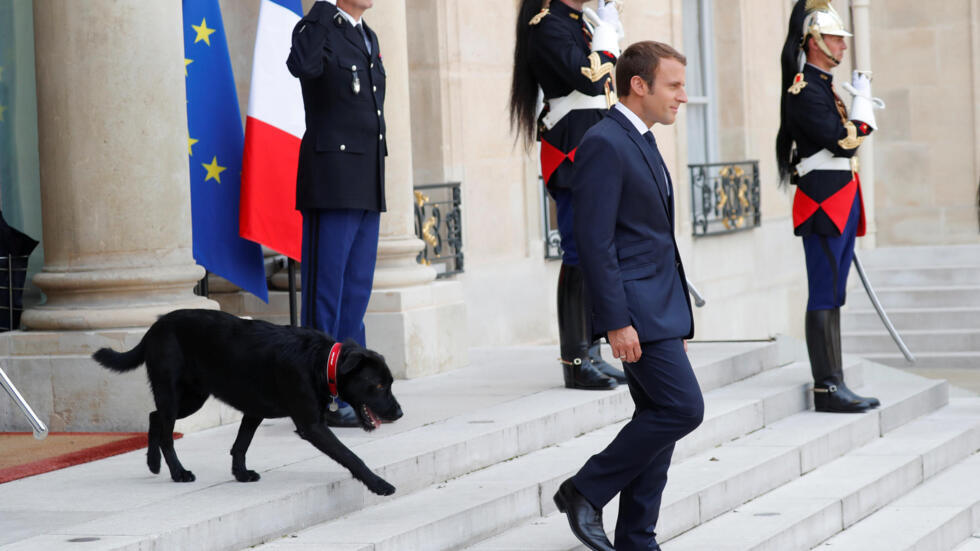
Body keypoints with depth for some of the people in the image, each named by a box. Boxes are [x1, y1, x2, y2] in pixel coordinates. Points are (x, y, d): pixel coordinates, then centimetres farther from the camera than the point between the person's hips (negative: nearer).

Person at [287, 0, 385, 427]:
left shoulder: (367, 38, 19)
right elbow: (301, 64, -30)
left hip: (366, 185, 9)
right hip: (333, 179, -8)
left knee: (357, 289, 10)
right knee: (326, 287, -6)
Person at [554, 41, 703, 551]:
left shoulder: (642, 144, 18)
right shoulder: (604, 144, -14)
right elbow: (595, 241, -19)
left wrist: (679, 316, 21)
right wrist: (616, 321, -22)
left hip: (662, 306, 10)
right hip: (635, 308, -10)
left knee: (659, 418, 8)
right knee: (682, 408, -13)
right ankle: (585, 492, -1)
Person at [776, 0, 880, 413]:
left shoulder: (822, 86, 18)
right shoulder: (805, 91, -13)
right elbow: (845, 144, -19)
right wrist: (862, 100, -8)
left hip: (840, 203, 10)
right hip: (824, 201, -10)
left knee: (832, 297, 10)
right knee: (825, 297, -8)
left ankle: (834, 385, 13)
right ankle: (827, 388, -7)